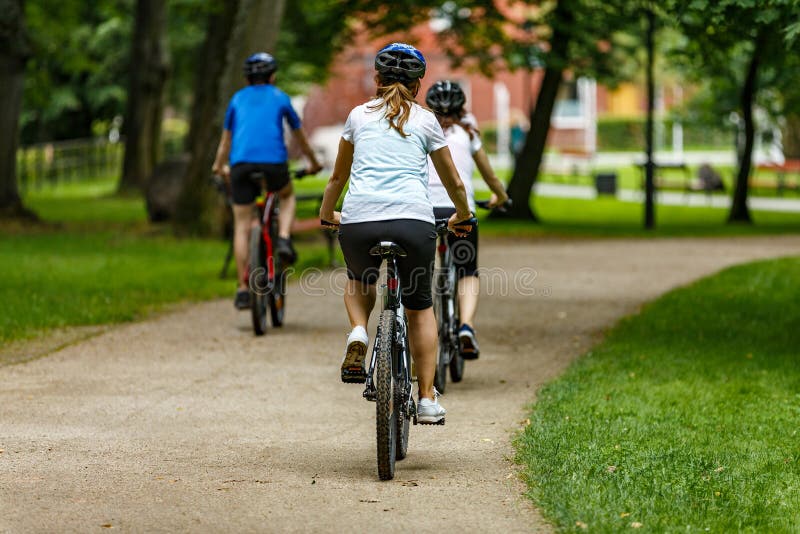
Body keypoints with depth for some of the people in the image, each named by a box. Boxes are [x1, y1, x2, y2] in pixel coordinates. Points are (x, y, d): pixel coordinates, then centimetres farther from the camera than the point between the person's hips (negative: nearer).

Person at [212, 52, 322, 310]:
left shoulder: (238, 98, 22)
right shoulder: (280, 97, 18)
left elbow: (226, 138, 32)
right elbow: (299, 136, 28)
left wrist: (219, 167, 47)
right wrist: (313, 163, 43)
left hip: (241, 164, 1)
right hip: (273, 162, -1)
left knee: (242, 227, 5)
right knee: (287, 196, 31)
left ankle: (243, 289, 1)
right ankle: (283, 239, 5)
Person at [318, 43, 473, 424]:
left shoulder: (359, 115, 19)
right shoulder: (425, 120, 16)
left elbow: (338, 177, 30)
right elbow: (454, 183, 24)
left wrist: (326, 214, 48)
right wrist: (462, 216, 43)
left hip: (358, 222, 1)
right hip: (413, 221, -1)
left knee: (359, 282, 33)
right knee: (419, 306, 21)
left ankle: (358, 334, 2)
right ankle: (428, 399, 13)